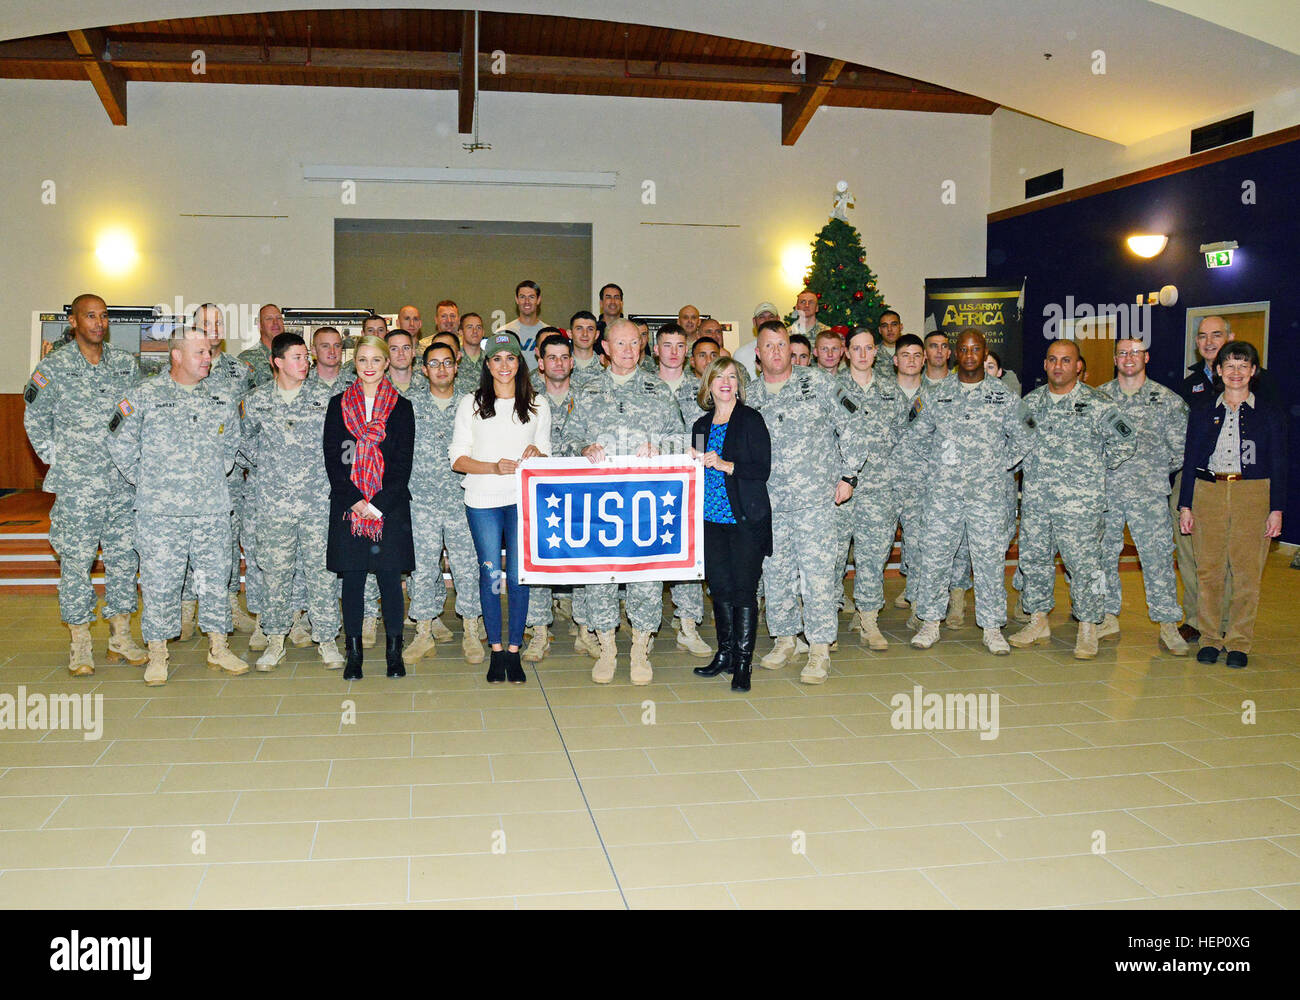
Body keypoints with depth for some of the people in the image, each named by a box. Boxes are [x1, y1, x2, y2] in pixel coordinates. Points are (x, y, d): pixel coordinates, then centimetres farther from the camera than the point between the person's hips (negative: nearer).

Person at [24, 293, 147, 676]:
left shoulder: (126, 364, 7)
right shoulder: (54, 366, -2)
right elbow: (35, 419, 6)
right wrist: (56, 458, 2)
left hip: (124, 482, 3)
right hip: (76, 485, -3)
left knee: (124, 557, 8)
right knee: (76, 561, 1)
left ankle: (121, 636, 19)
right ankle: (80, 644, 12)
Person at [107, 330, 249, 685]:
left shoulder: (225, 393, 7)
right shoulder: (144, 395, -1)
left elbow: (233, 442, 19)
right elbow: (120, 443, 5)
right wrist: (145, 481, 7)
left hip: (214, 509, 3)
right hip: (159, 510, -2)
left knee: (215, 579, 9)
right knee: (159, 583, 2)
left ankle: (218, 648, 22)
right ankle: (157, 655, 15)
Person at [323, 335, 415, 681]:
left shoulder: (401, 407, 5)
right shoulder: (338, 405, 8)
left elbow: (403, 462, -1)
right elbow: (332, 458, 2)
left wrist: (378, 505, -11)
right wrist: (355, 500, -10)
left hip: (390, 507, -1)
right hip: (347, 506, 1)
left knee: (390, 577, 0)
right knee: (352, 579, 3)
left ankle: (394, 653, 11)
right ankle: (353, 654, 13)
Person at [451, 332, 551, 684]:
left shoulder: (538, 405, 10)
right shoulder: (470, 404, 6)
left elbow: (546, 455, 15)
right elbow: (458, 459, 1)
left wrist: (536, 455, -8)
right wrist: (493, 467, -15)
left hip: (524, 499, 1)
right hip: (483, 500, 0)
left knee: (519, 575, -2)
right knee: (491, 575, 1)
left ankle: (514, 650, 9)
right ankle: (496, 651, 12)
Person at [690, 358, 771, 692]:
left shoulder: (751, 420, -3)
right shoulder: (701, 424, 14)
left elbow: (763, 470, -10)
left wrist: (724, 465, -19)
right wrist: (695, 461, 0)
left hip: (746, 519, -5)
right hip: (712, 517, 5)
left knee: (744, 588, -4)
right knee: (719, 586, 8)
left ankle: (743, 662, 2)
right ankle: (725, 654, 20)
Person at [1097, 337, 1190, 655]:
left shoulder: (1168, 400, 3)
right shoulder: (1098, 397, 8)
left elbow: (1180, 450, 5)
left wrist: (1156, 472, 1)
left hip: (1149, 493, -2)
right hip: (1104, 491, 2)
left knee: (1158, 556, -4)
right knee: (1103, 555, 8)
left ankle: (1168, 625, 5)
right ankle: (1108, 618, 20)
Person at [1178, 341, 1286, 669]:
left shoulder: (1270, 412, 7)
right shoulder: (1203, 412, 11)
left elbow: (1278, 463, 5)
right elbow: (1190, 460, 11)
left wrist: (1276, 509, -2)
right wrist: (1185, 506, 5)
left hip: (1253, 494, -1)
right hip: (1208, 492, 1)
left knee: (1247, 571, -2)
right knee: (1208, 569, 1)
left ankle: (1239, 642, 9)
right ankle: (1210, 638, 13)